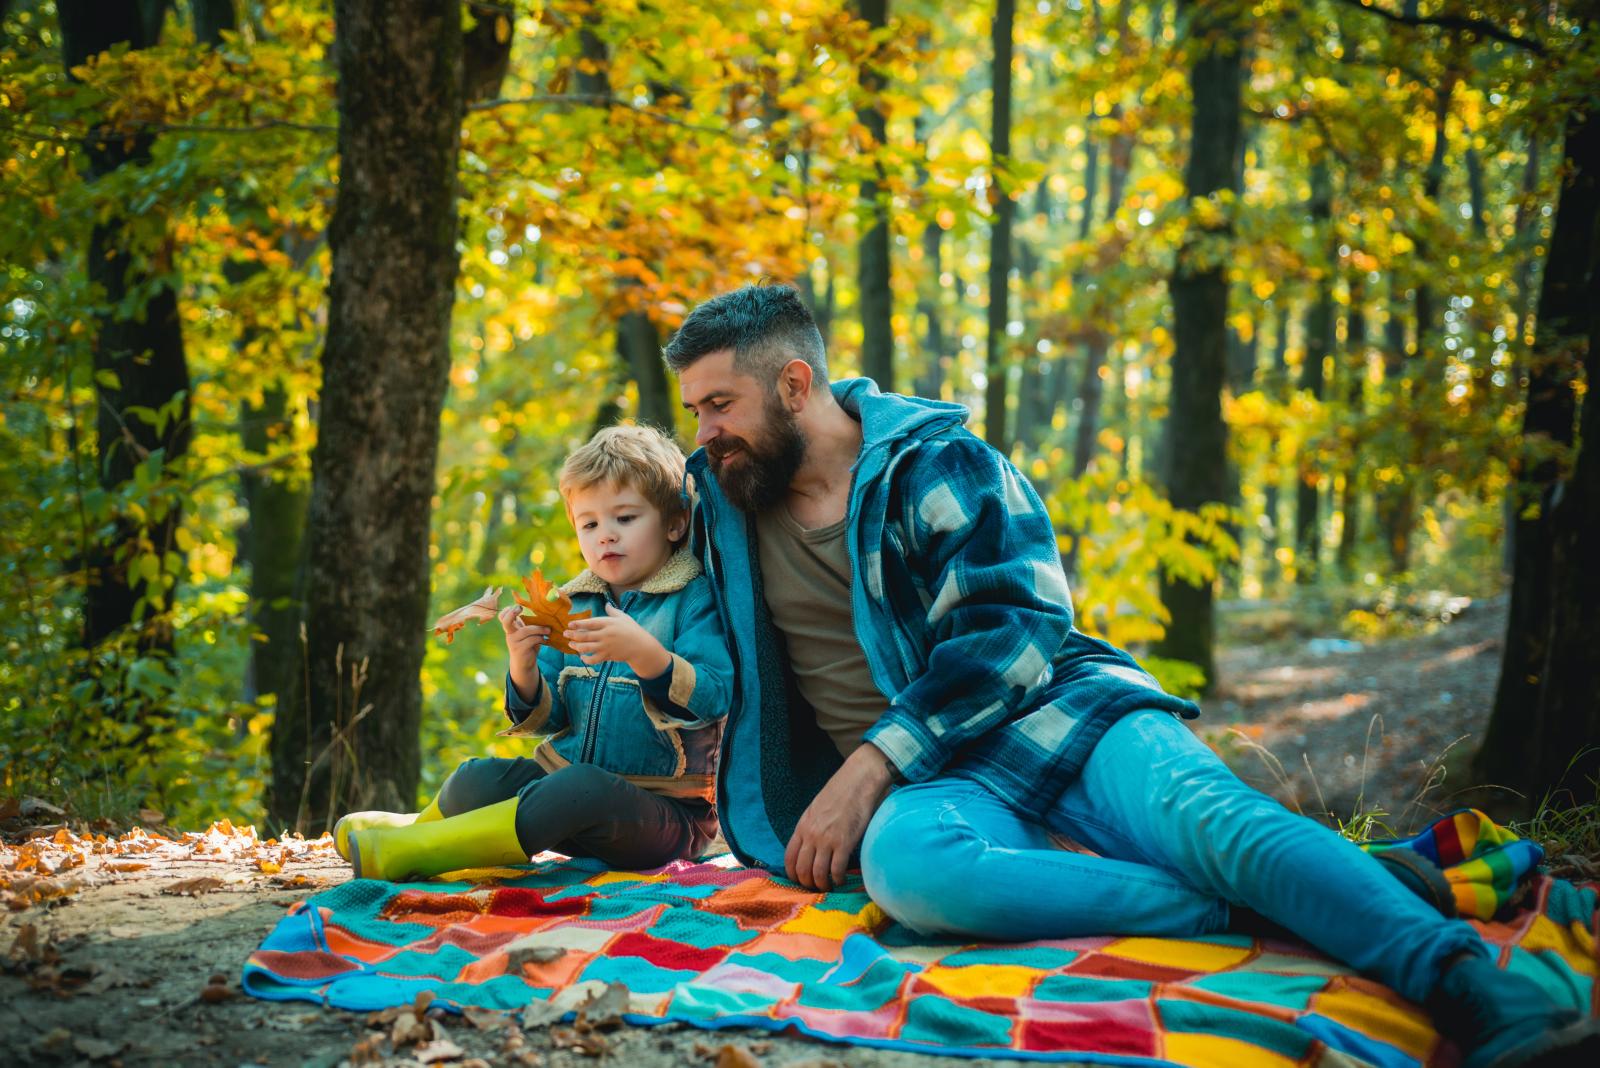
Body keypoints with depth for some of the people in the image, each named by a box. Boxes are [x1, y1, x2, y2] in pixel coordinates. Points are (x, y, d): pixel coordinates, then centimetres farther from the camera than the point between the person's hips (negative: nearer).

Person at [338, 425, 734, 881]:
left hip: (665, 811, -5)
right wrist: (523, 670, -13)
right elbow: (545, 720, 9)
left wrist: (644, 654, -32)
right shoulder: (572, 603, 12)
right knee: (477, 778, -21)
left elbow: (715, 698, -17)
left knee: (582, 791, -35)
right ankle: (423, 827, 10)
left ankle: (407, 849, -27)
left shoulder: (696, 600, -4)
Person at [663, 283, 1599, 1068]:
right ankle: (1249, 912, -34)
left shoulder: (936, 462, 1)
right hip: (936, 781, 2)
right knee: (902, 862, -37)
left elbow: (1010, 634, -10)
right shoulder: (725, 505, 15)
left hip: (1050, 711, -2)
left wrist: (870, 764, -19)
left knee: (1204, 811, -34)